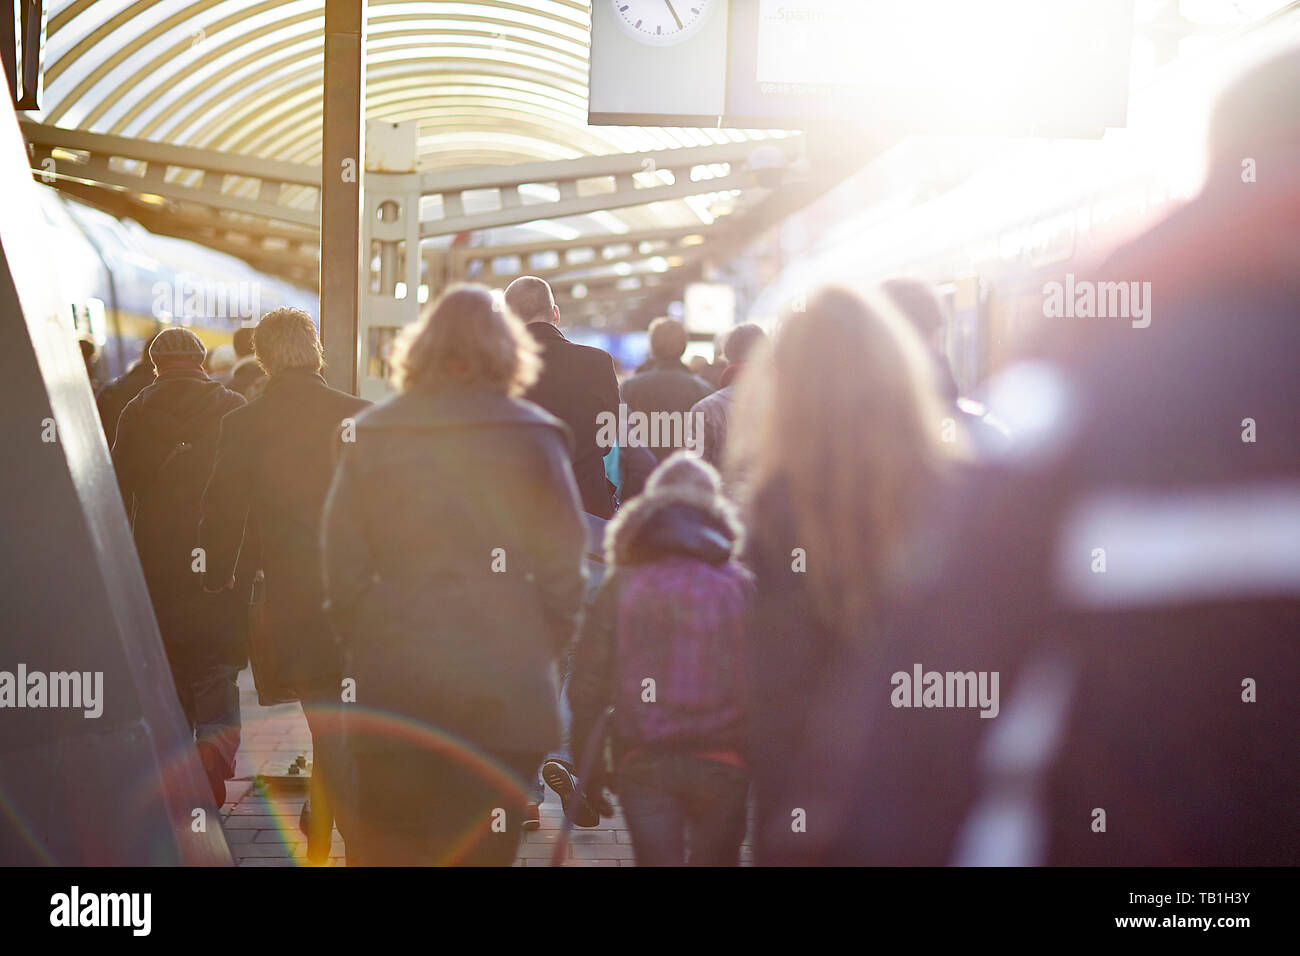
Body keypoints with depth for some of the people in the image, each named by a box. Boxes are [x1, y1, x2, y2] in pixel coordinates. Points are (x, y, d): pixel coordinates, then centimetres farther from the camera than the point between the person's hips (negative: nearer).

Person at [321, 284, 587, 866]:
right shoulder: (532, 435, -4)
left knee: (391, 852, 12)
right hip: (505, 687, -1)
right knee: (488, 852, 9)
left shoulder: (370, 434, 1)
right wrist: (546, 646, 10)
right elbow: (565, 563, -3)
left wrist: (362, 645, 12)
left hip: (389, 682, 2)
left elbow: (340, 563, 1)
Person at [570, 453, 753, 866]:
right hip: (723, 762, 0)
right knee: (715, 859, 16)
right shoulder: (741, 586, 1)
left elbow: (588, 683, 1)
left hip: (643, 763, 0)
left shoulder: (621, 587, 2)